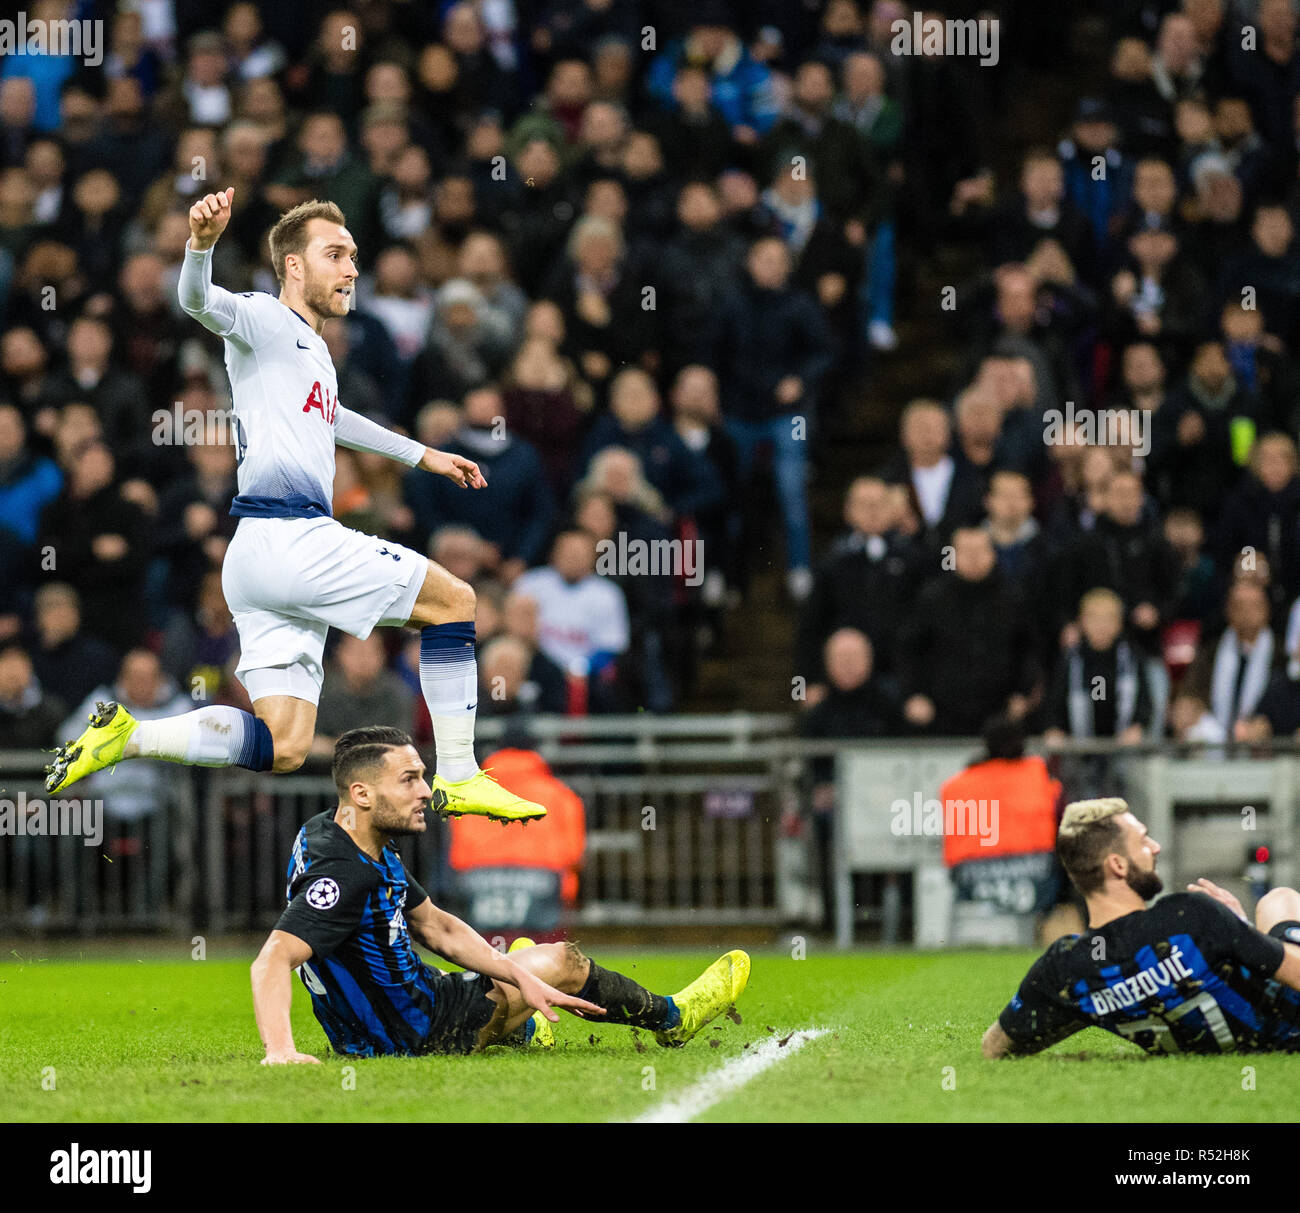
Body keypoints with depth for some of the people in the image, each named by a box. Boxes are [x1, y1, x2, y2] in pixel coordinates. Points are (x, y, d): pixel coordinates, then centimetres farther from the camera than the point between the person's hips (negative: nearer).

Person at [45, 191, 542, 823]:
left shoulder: (313, 349, 27)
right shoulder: (266, 319, -1)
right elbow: (202, 302, -23)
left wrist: (423, 455, 53)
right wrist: (202, 243, -45)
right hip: (288, 537, -9)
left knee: (283, 748, 0)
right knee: (455, 600, -1)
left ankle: (126, 735, -3)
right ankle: (458, 779, 1)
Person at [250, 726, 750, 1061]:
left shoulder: (369, 846, -2)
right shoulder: (342, 874, -33)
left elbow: (436, 927, 7)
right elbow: (273, 959, -43)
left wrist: (520, 976, -1)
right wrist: (279, 1052, -57)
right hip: (414, 1037, -9)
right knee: (562, 962, 8)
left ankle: (518, 1028, 72)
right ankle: (671, 1018, 37)